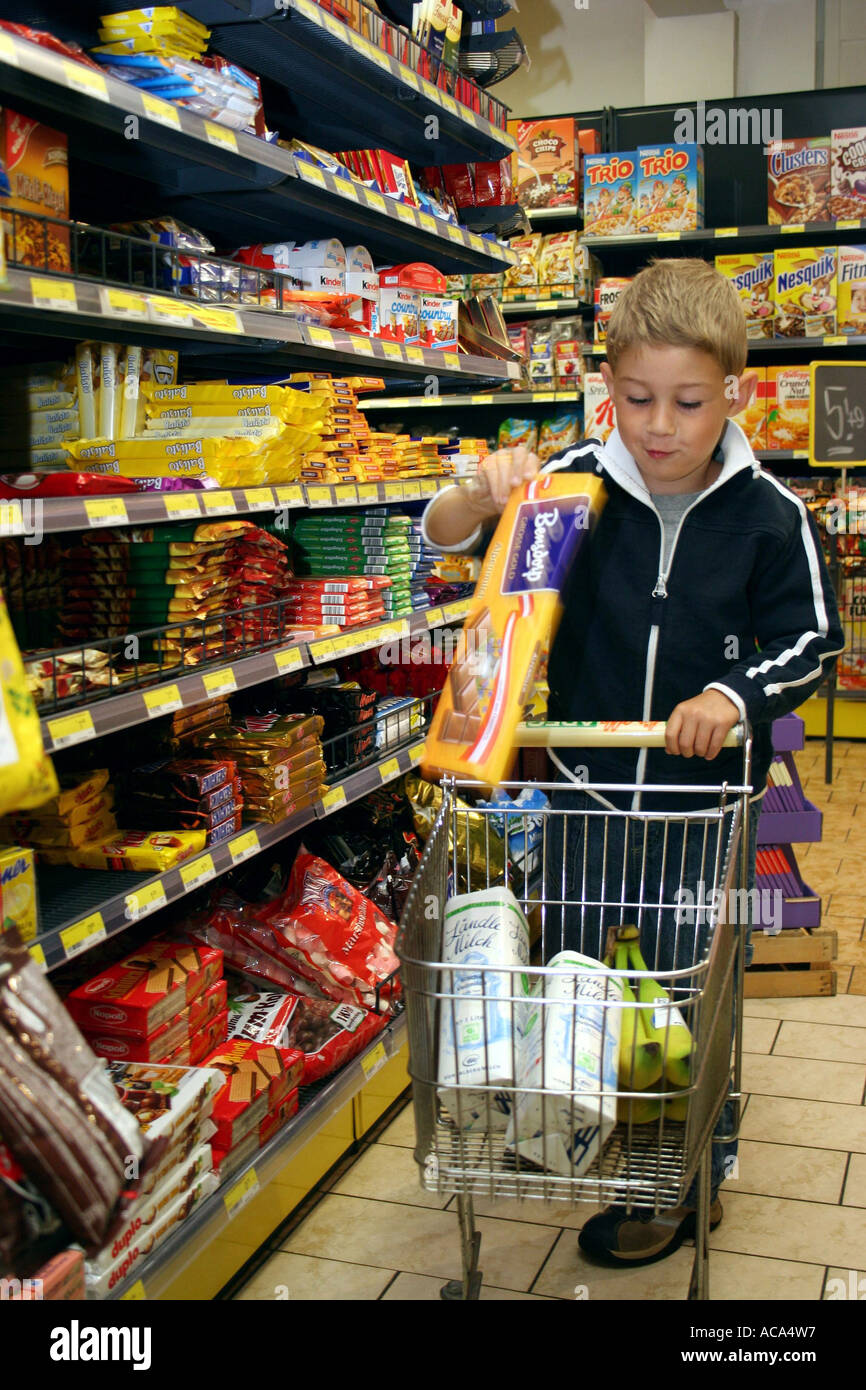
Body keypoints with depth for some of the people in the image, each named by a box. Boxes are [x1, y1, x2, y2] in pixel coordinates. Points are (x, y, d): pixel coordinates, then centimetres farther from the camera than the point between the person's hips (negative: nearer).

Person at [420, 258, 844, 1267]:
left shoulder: (769, 514, -12)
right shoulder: (578, 482, -9)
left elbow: (809, 642, -3)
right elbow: (443, 540, -8)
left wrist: (734, 694, -23)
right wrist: (488, 494, -30)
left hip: (704, 799, -2)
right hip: (585, 784, 2)